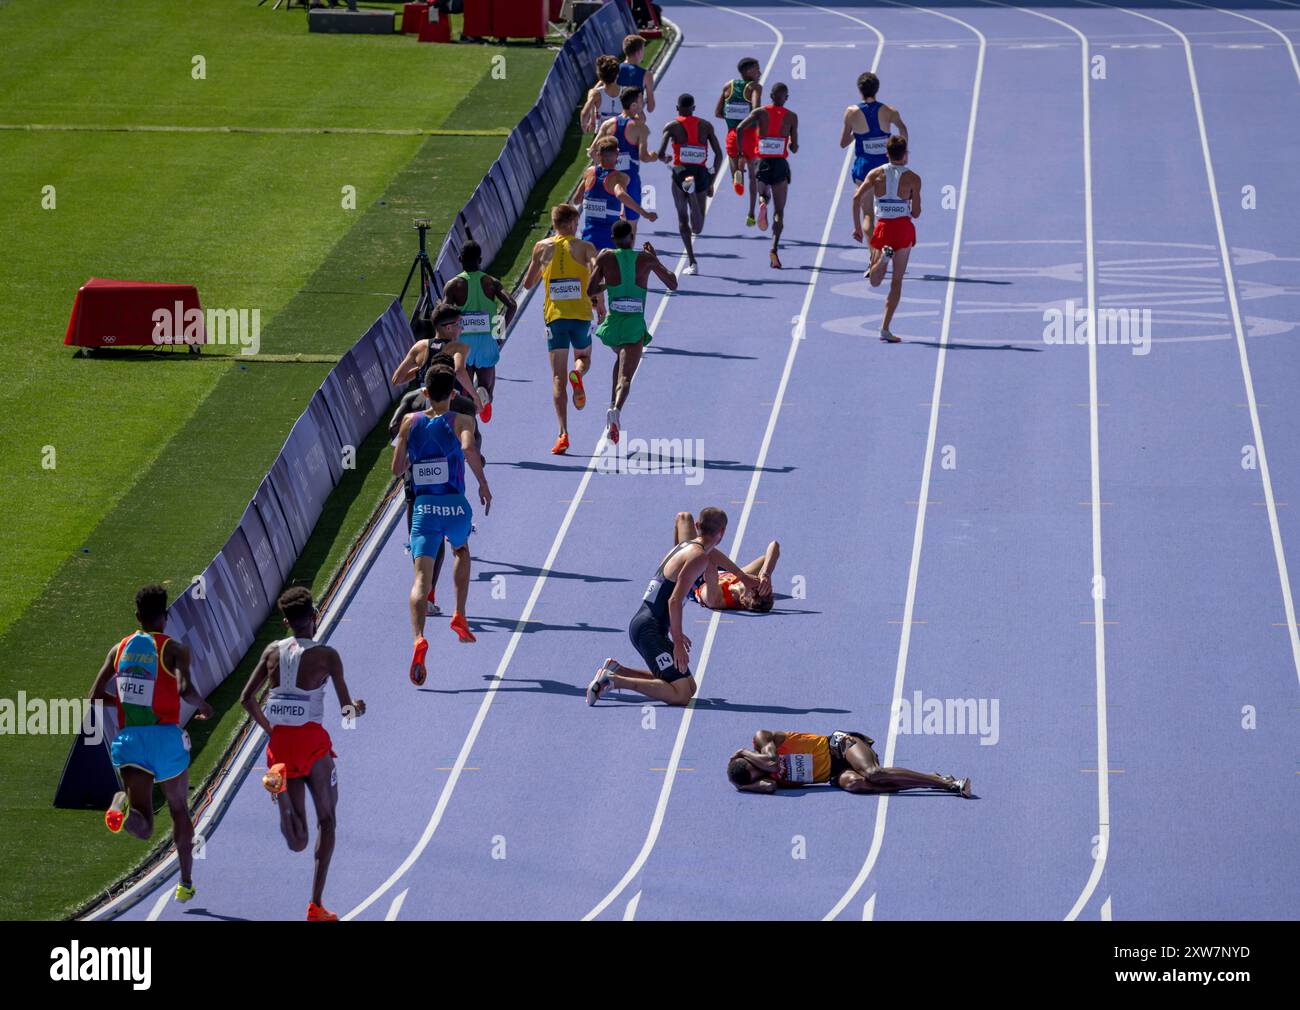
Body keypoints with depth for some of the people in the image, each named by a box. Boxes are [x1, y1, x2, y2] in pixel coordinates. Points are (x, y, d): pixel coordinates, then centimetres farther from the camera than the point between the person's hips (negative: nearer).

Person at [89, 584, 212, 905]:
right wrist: (203, 707, 1)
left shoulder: (120, 649, 10)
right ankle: (186, 883, 33)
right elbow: (185, 689, -20)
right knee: (179, 809, 24)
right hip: (165, 736, -2)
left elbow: (95, 696, 10)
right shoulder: (173, 649, -3)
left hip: (129, 737, 2)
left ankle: (123, 806, -45)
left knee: (143, 829, -9)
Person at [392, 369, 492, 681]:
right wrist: (483, 483, -11)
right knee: (461, 550, 33)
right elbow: (468, 448, -23)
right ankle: (459, 616, 28)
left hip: (423, 508, 1)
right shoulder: (460, 421, -1)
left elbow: (396, 469, 12)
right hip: (455, 506, -1)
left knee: (421, 579, -8)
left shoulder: (410, 422, 7)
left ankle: (419, 638, -31)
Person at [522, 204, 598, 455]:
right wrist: (598, 301, -4)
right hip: (581, 314, -1)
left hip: (554, 315, 1)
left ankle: (563, 433, -10)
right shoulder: (584, 247, 0)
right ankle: (578, 375, -12)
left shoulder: (542, 248, 5)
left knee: (558, 377, 1)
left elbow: (528, 283, 10)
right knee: (583, 358, 26)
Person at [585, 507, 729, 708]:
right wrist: (678, 642, -17)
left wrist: (675, 634, 31)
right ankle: (614, 681, -19)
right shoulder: (699, 556, -12)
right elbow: (675, 601, -20)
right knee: (681, 694, -17)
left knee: (689, 686, 18)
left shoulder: (684, 547, 18)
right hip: (649, 629, -10)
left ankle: (617, 670, 15)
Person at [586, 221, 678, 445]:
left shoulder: (606, 257, 1)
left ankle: (613, 405, 23)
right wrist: (655, 259, 23)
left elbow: (590, 291, 0)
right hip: (635, 325, -2)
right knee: (625, 376, -7)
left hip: (612, 323, 2)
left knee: (622, 357, 33)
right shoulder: (645, 258, 3)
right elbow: (673, 284, 13)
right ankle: (616, 408, -37)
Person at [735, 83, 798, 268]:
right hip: (780, 166, -1)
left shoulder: (760, 113, 3)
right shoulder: (791, 117, 1)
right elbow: (794, 148, 0)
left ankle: (762, 203, -6)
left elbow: (740, 128, -10)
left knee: (763, 192, 32)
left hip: (763, 163, 1)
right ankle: (775, 248, -15)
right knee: (779, 211, 3)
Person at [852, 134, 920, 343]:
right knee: (897, 281, 6)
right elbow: (916, 212, -2)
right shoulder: (912, 178, -2)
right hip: (904, 228, -1)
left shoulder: (876, 174, 3)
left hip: (883, 228, 1)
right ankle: (885, 328, -1)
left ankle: (883, 255, -25)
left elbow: (857, 198, -7)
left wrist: (857, 227, -1)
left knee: (875, 281, 11)